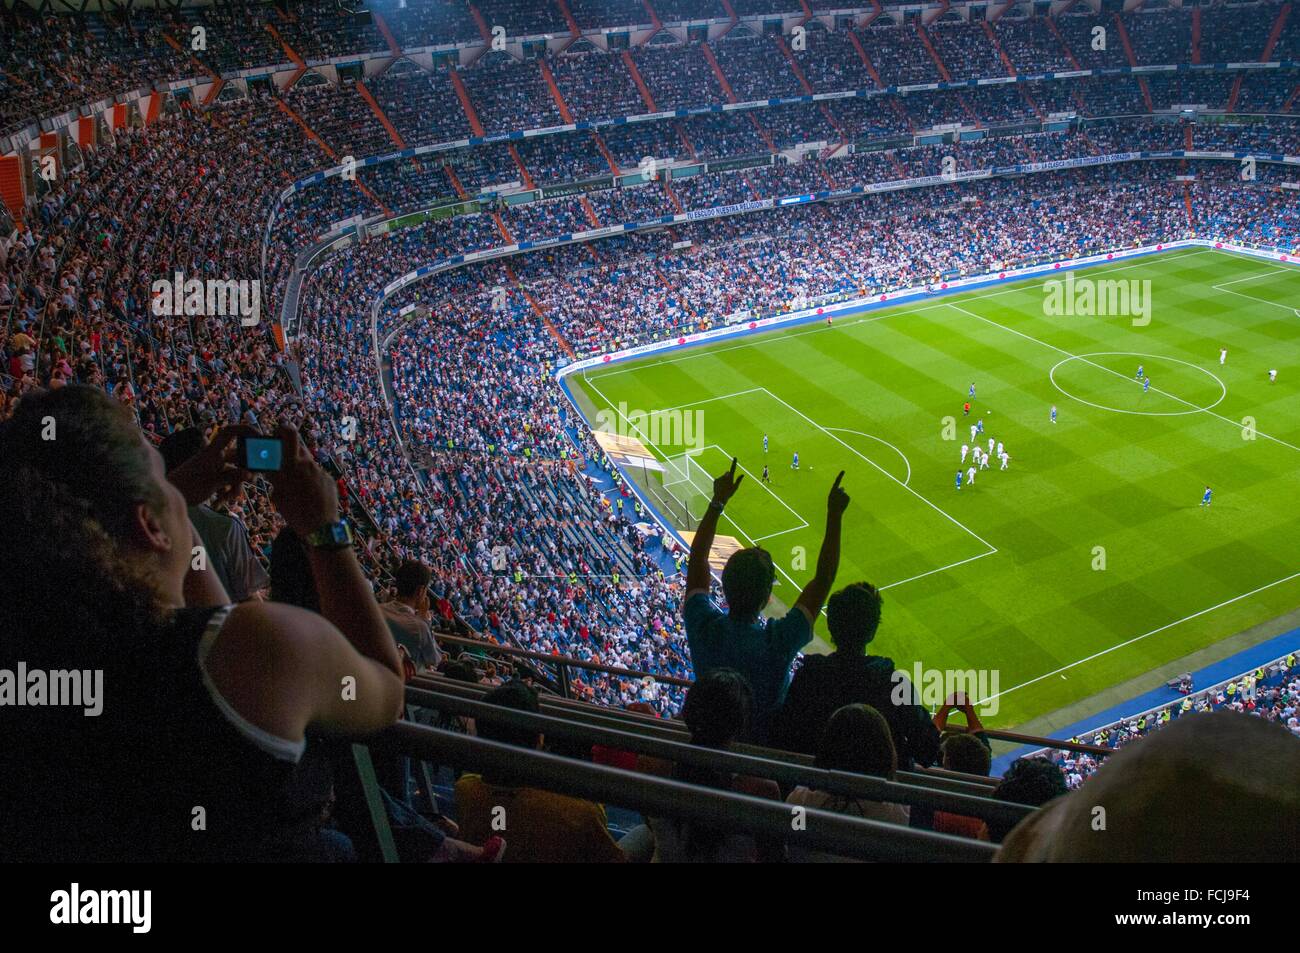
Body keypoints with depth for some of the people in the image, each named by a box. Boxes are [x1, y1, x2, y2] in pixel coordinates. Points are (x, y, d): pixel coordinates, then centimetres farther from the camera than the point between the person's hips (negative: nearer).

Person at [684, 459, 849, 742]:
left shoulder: (704, 627, -27)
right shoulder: (778, 639, -35)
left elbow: (697, 561, -11)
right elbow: (823, 579, -25)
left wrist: (718, 501, -7)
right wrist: (834, 516, -20)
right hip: (767, 737, -3)